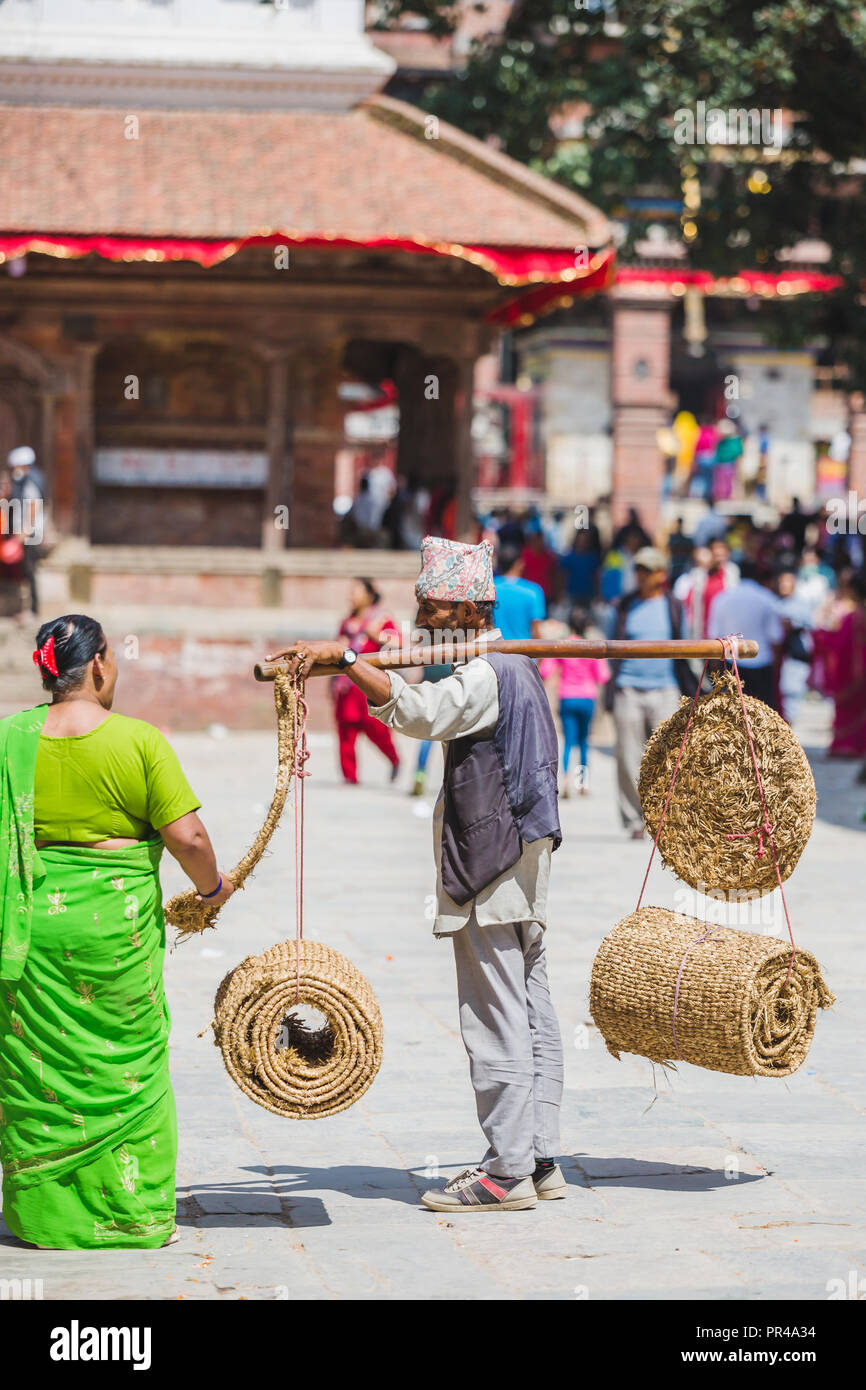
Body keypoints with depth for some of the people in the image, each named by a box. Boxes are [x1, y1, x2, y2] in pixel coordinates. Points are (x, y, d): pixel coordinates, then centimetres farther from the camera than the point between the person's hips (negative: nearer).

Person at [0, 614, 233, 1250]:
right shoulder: (141, 740, -9)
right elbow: (187, 836, -11)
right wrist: (212, 884, 8)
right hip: (117, 924, -3)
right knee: (127, 1063, 9)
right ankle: (132, 1211, 15)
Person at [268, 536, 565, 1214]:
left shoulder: (486, 678, -16)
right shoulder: (517, 670, 16)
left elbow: (419, 711, -34)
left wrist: (343, 656, -32)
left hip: (490, 874, -11)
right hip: (520, 864, 11)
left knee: (497, 1022, -7)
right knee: (531, 1013, 11)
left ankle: (508, 1171, -5)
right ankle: (541, 1160, 15)